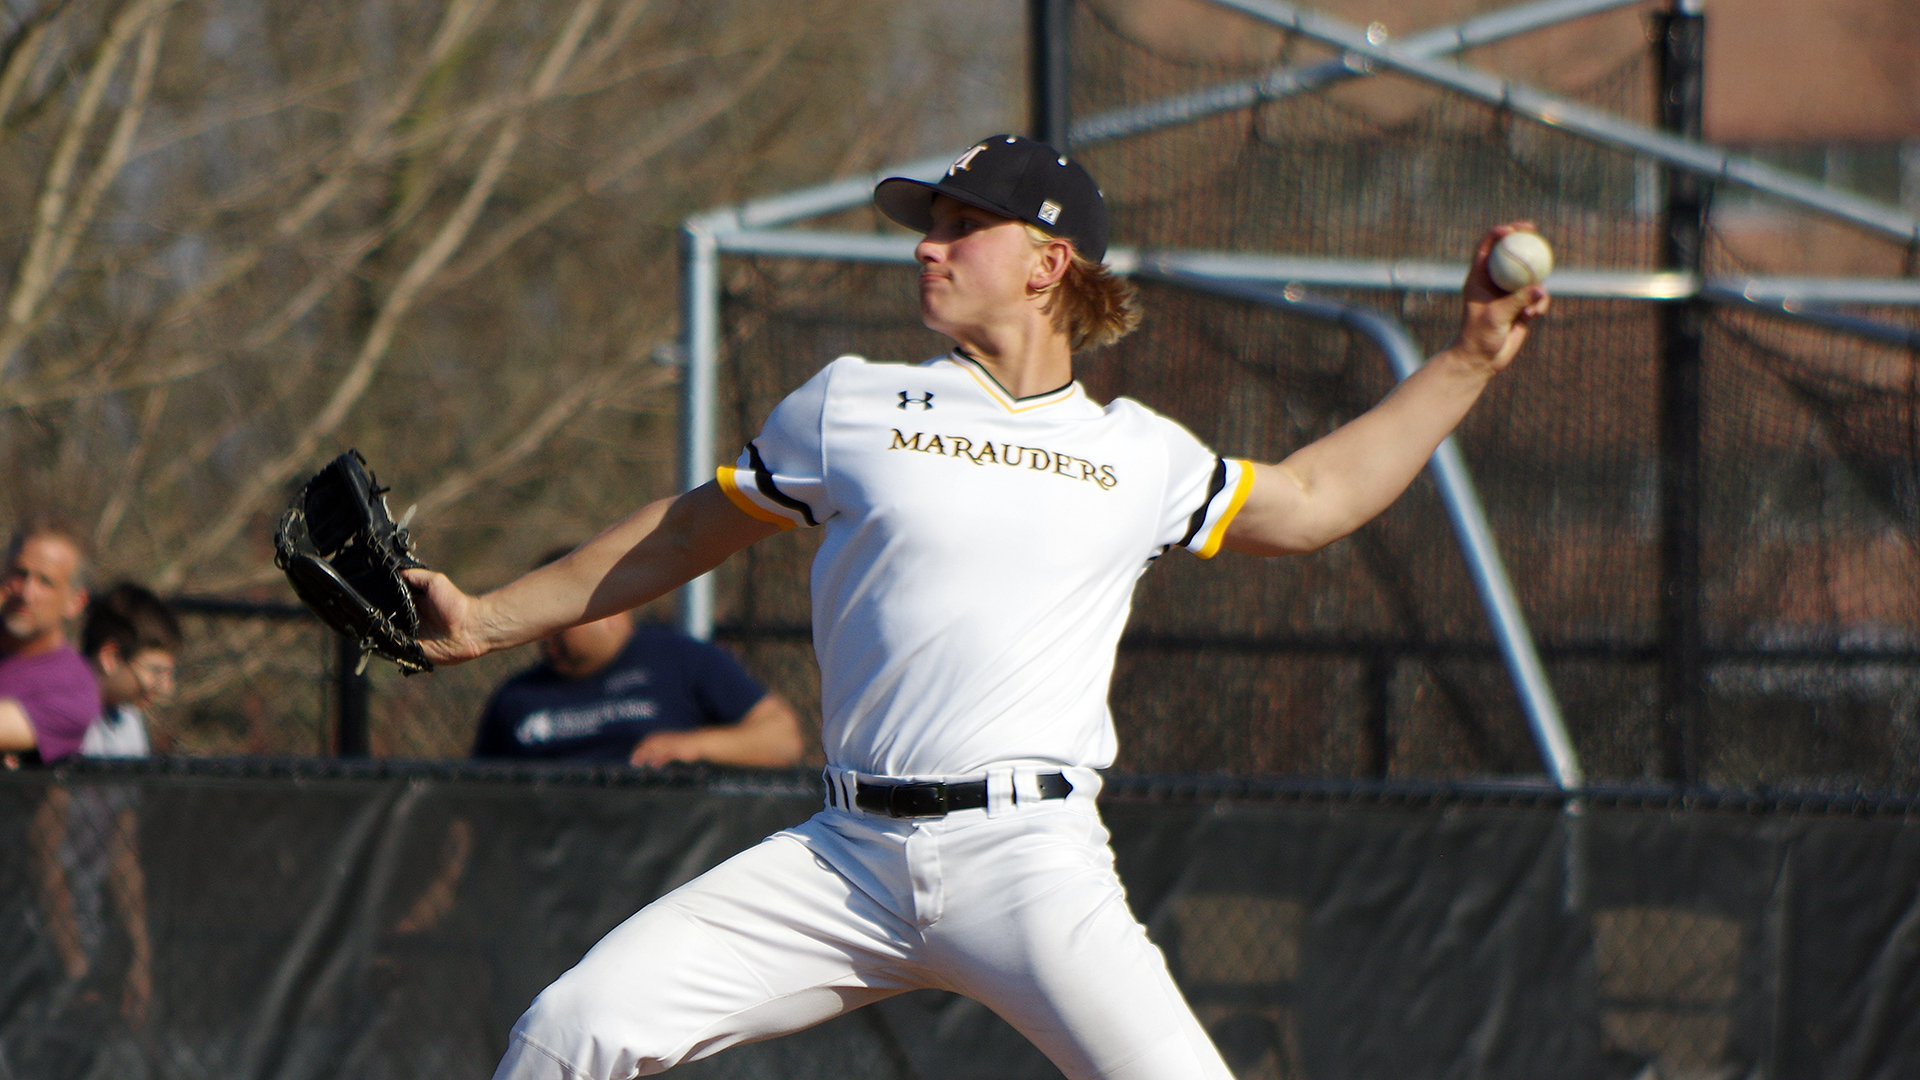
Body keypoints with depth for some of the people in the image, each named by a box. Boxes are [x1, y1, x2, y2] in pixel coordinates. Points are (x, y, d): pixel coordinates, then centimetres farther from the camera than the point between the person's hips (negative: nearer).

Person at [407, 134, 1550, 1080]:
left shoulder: (1138, 456, 13)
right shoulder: (853, 407, 12)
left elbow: (1304, 503, 28)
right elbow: (688, 532, 22)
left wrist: (1467, 363, 25)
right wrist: (489, 620, 20)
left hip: (1032, 860, -1)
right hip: (850, 859, 1)